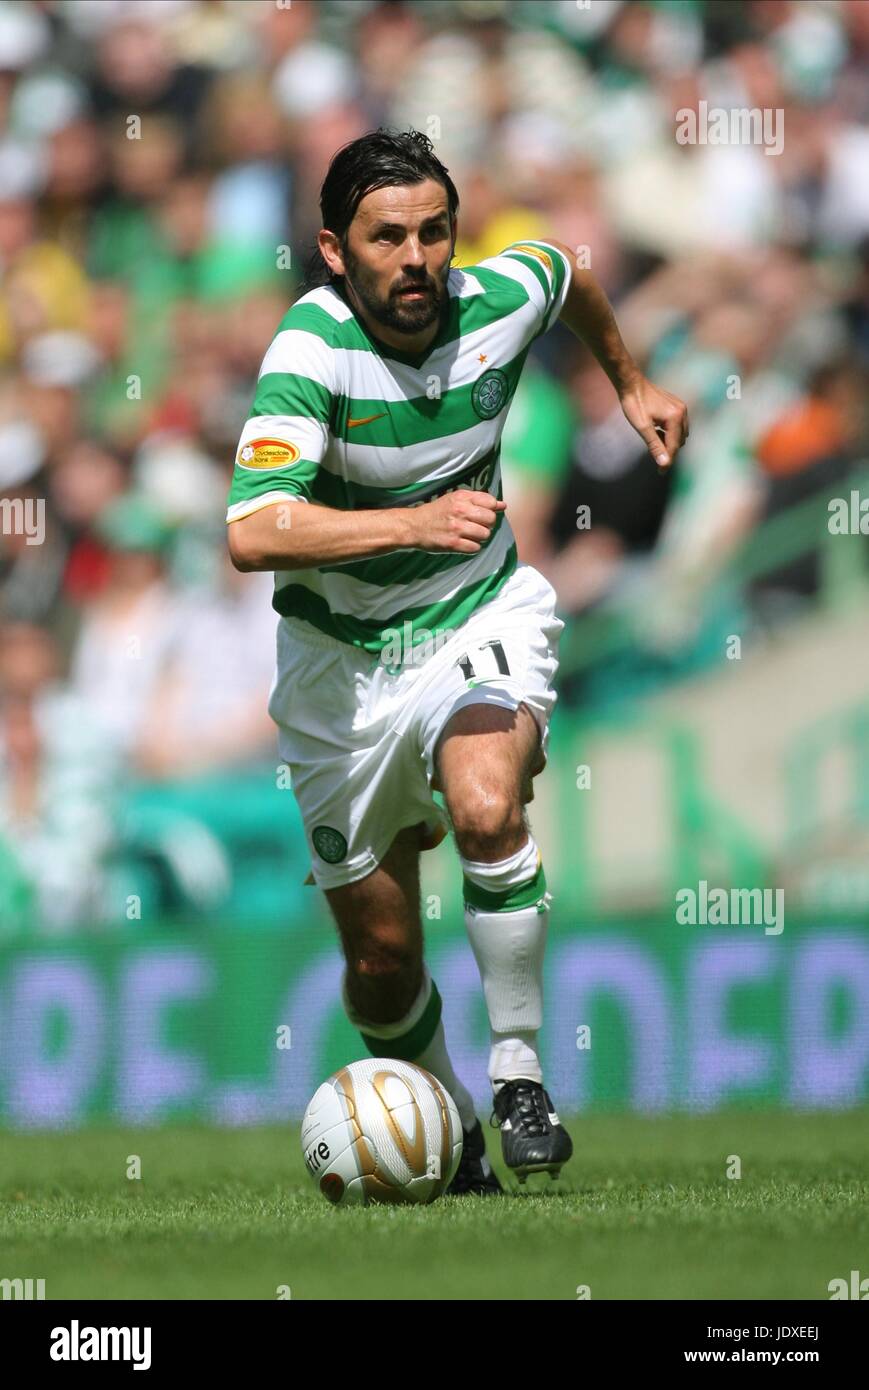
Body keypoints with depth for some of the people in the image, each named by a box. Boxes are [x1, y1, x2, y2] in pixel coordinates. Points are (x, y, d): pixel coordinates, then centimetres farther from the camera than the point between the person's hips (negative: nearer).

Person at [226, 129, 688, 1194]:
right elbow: (253, 534, -38)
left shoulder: (502, 299, -13)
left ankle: (519, 1070, -15)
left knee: (486, 811, -32)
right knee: (381, 958, 7)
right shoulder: (312, 350, -25)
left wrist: (630, 381, 29)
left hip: (481, 619, 1)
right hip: (341, 655, -1)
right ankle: (447, 1132, 36)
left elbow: (569, 273, 15)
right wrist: (412, 521, -49)